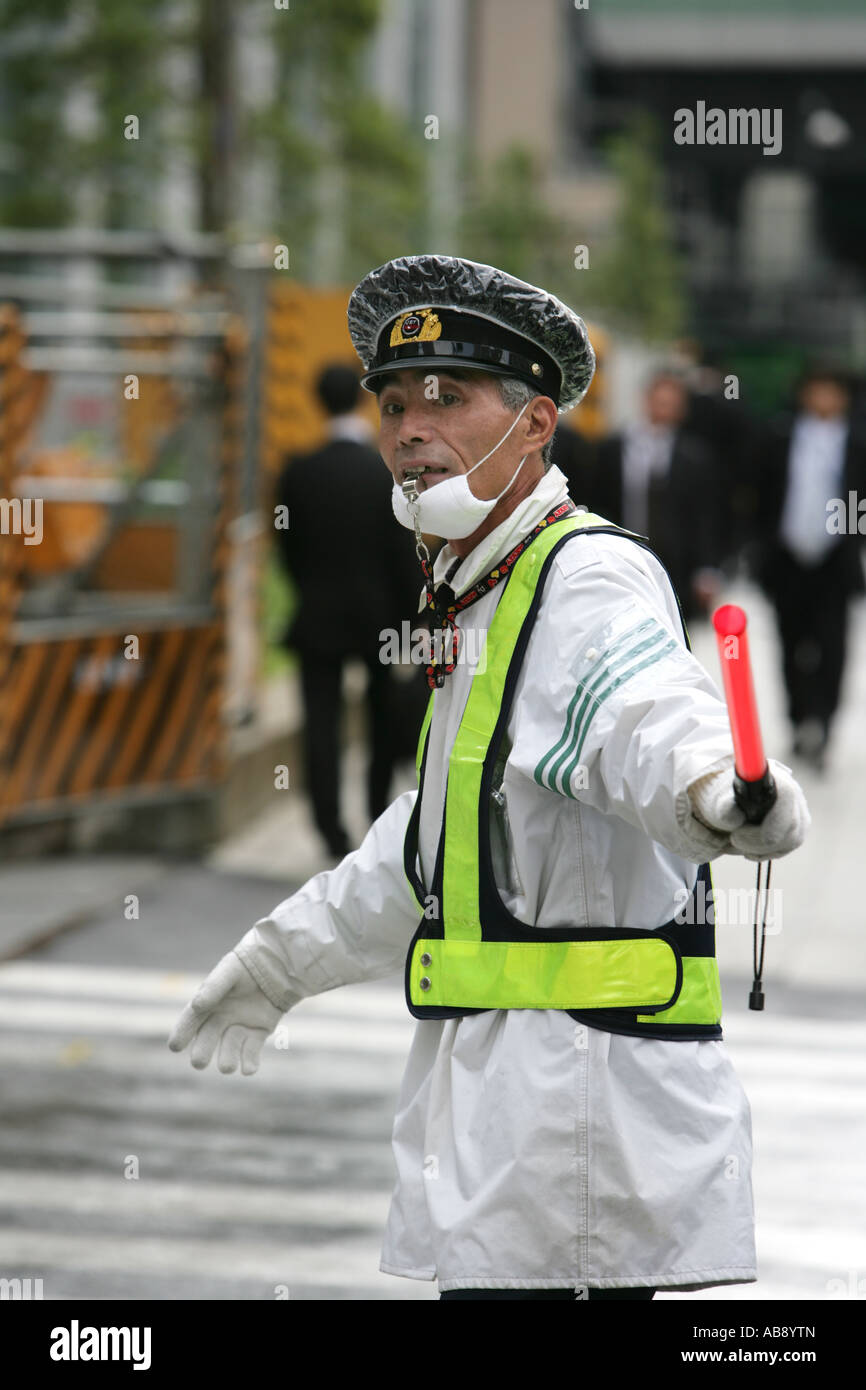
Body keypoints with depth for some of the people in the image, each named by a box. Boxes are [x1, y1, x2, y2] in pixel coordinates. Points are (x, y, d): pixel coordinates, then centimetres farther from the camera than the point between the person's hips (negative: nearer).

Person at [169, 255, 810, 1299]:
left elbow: (648, 714, -37)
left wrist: (715, 786, -60)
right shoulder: (480, 596, 19)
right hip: (498, 1093, 10)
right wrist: (283, 955, 43)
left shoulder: (594, 578, -13)